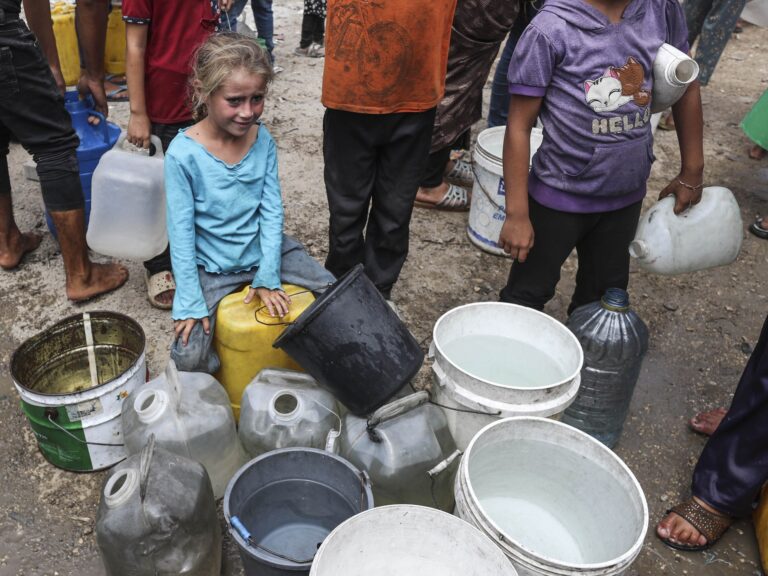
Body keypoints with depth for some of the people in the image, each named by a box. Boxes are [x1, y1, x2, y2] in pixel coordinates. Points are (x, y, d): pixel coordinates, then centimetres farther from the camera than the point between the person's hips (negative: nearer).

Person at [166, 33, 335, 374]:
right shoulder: (183, 154, -19)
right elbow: (181, 232, -15)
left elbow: (272, 210, -5)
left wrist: (268, 276, -11)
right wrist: (190, 302, -16)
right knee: (188, 358, -18)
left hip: (265, 248, 4)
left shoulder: (263, 140, -8)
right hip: (213, 266, -3)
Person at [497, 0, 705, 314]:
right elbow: (519, 126, -16)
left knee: (605, 296, 21)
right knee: (526, 297, 12)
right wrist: (517, 214, -17)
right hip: (560, 195, -4)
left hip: (626, 195, 5)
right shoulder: (551, 29, -20)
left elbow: (686, 87, 8)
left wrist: (691, 173, 12)